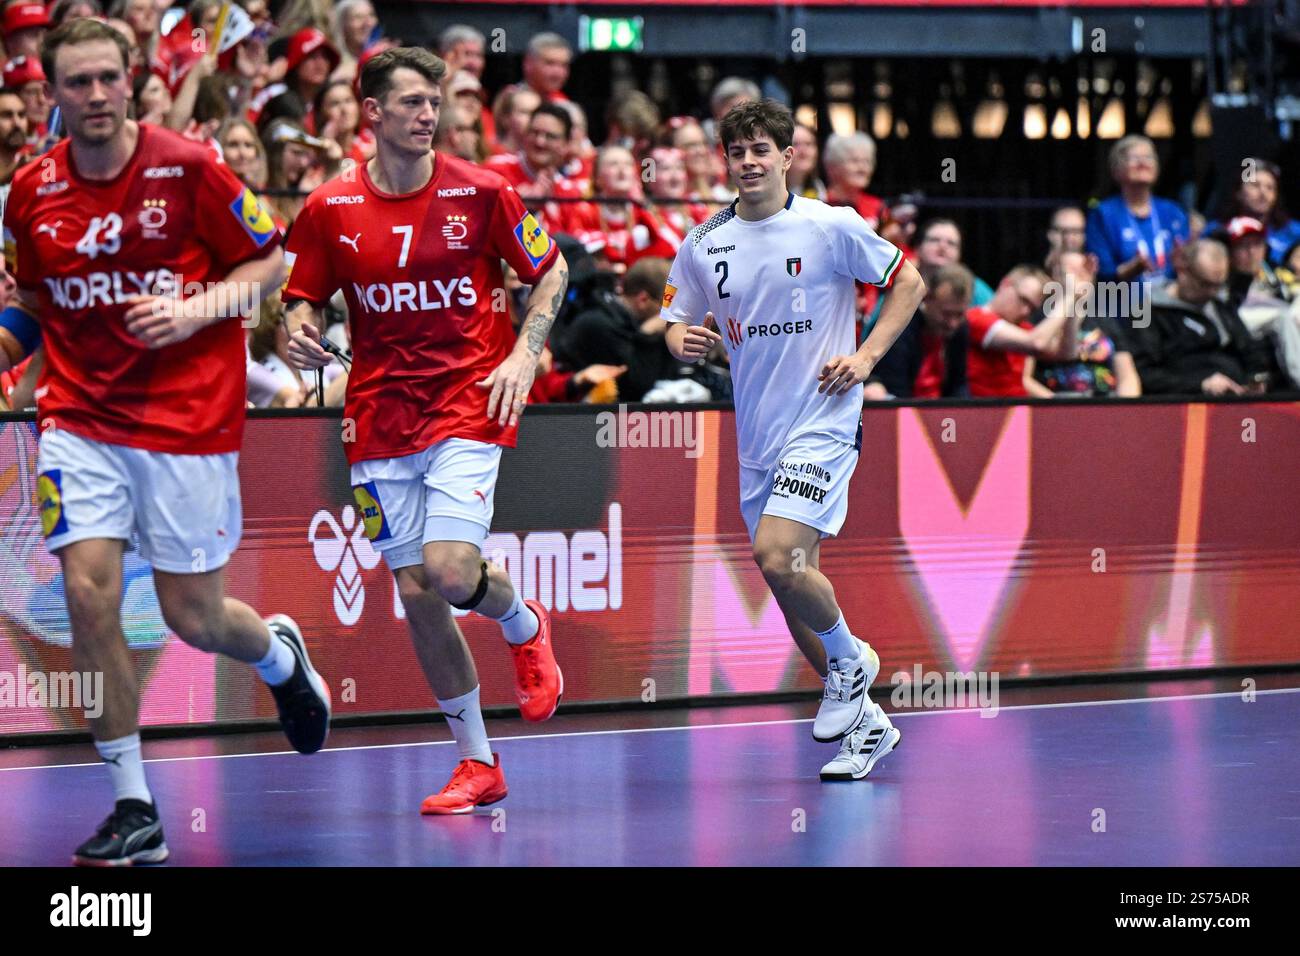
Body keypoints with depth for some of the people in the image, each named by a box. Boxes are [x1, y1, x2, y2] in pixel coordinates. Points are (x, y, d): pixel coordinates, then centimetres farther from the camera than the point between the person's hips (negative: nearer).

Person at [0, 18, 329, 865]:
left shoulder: (186, 170, -8)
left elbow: (269, 264, 1)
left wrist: (197, 309, -15)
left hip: (187, 416, -2)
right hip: (81, 417, 2)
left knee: (193, 617, 2)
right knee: (88, 592, -14)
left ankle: (280, 654, 41)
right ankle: (135, 808, -4)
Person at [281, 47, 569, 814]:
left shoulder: (480, 192, -4)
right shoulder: (330, 210, 0)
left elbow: (550, 271, 7)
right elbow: (305, 298, 11)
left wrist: (524, 356, -4)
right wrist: (300, 333, -12)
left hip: (469, 403, -3)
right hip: (380, 419, 3)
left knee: (450, 572, -19)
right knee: (416, 594, 1)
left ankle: (525, 626, 18)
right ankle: (478, 765, 15)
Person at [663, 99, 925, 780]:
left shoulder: (832, 227, -6)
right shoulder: (703, 245, 5)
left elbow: (908, 282, 3)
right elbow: (677, 320, 14)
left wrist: (867, 356, -7)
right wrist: (683, 340, -10)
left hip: (822, 422, -5)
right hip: (756, 437, 5)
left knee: (778, 558, -23)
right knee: (790, 586, 7)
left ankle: (849, 659, 3)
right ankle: (863, 721, 21)